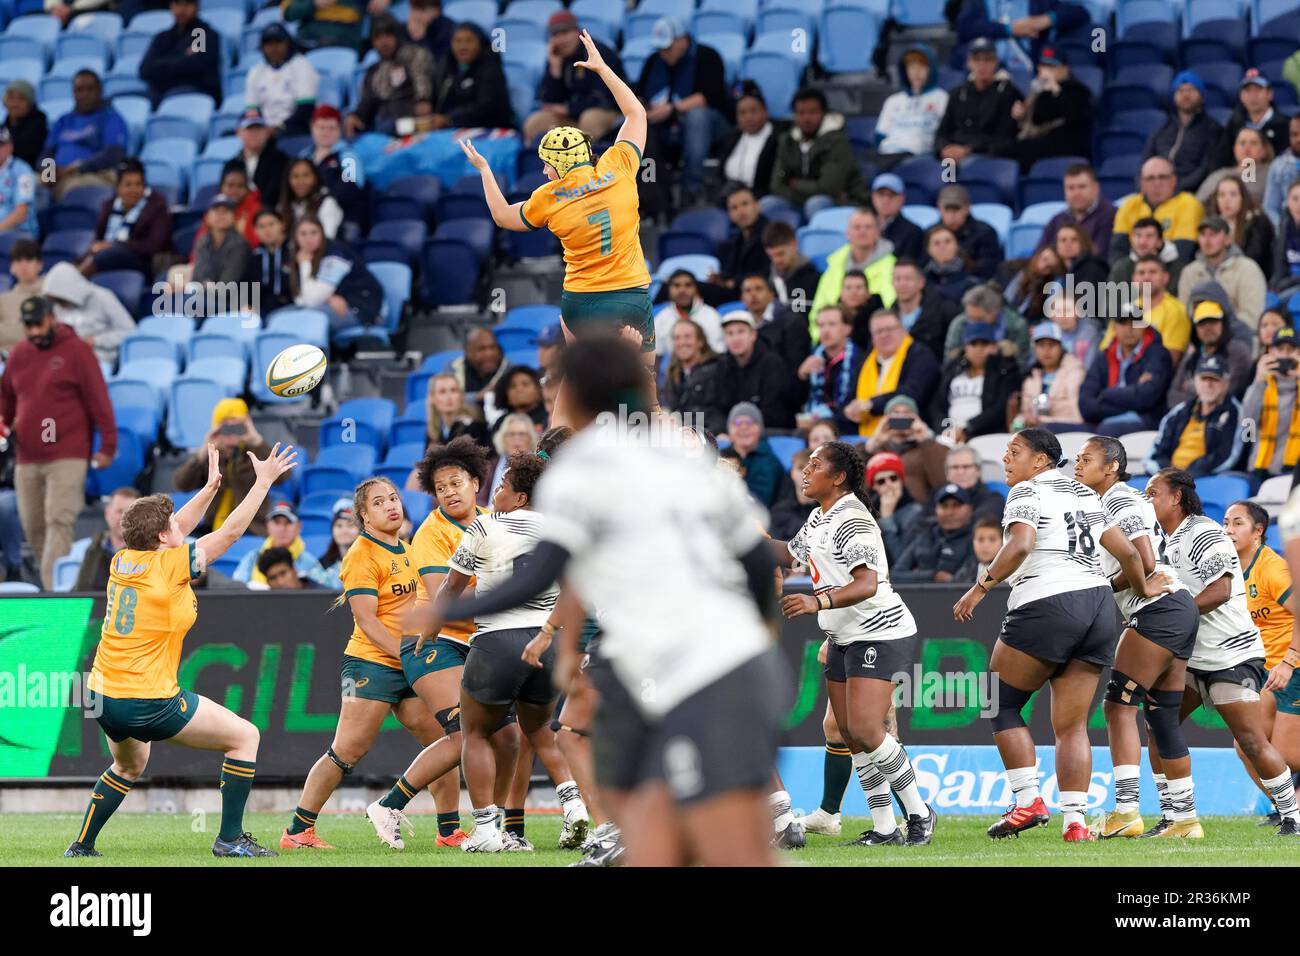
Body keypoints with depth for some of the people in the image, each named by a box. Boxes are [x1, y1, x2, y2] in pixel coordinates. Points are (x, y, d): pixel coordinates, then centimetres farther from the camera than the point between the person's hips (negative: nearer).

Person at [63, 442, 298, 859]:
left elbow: (175, 530, 22)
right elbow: (231, 531, -6)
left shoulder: (123, 561, 4)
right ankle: (229, 838, 2)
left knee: (129, 765, 34)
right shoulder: (170, 567, -14)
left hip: (104, 698, 8)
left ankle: (82, 845, 31)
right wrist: (263, 482, 1)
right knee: (245, 737, 4)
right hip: (150, 703, -8)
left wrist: (210, 488, 23)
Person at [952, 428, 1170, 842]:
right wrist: (1142, 588, 35)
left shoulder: (1026, 492, -1)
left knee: (1001, 703, 8)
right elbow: (1126, 551, 19)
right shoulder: (1086, 494, 20)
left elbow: (1020, 545, -19)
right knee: (1072, 726, 7)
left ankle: (1028, 799, -3)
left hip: (1047, 606, -7)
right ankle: (1075, 820, -2)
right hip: (1098, 606, 7)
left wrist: (980, 588, -16)